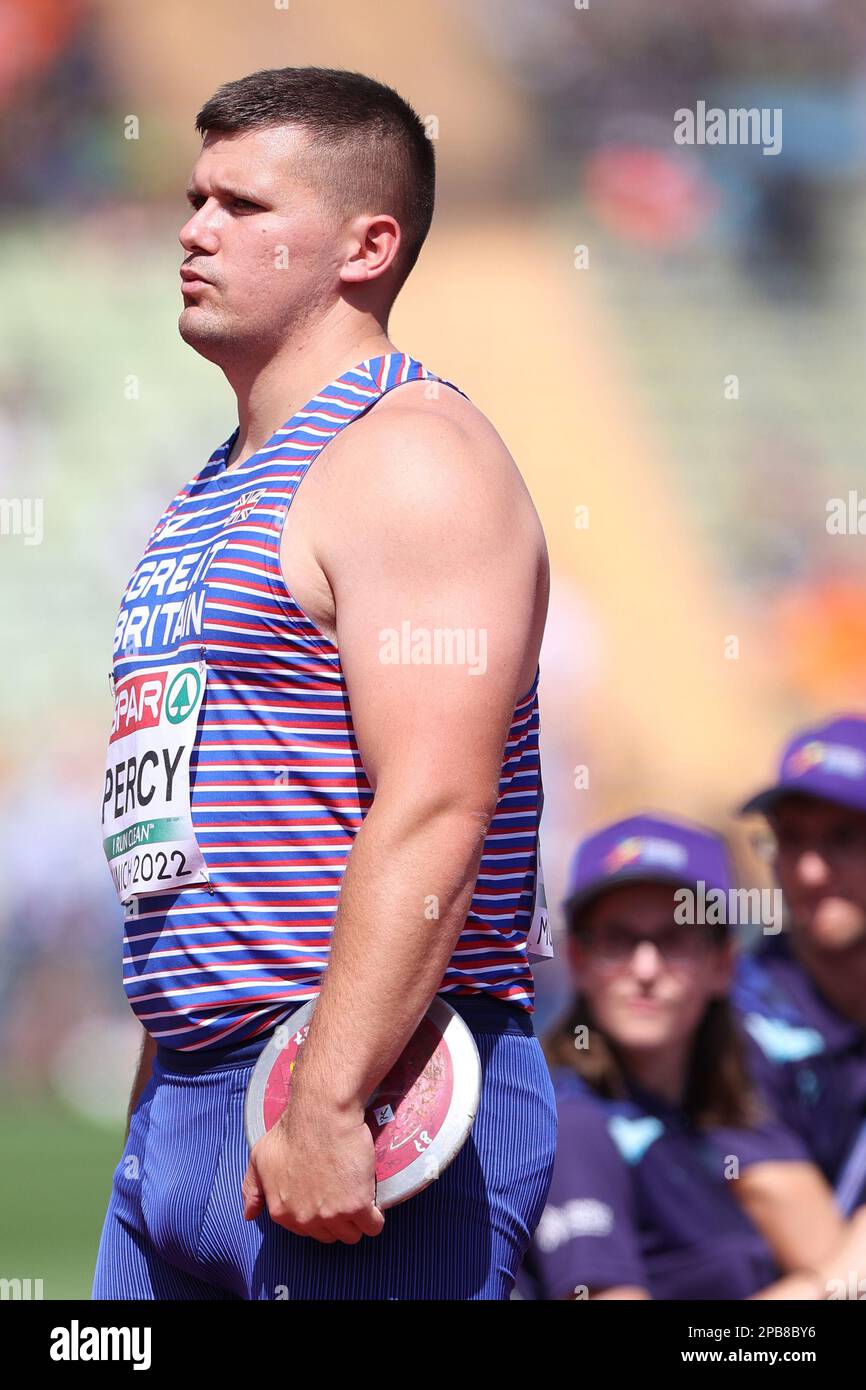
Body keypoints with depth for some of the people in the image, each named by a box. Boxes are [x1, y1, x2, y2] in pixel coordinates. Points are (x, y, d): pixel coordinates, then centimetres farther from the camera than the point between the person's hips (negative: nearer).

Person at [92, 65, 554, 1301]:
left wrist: (328, 1102, -26)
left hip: (366, 1104, -9)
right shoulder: (216, 490, 21)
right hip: (179, 1105, 9)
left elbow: (432, 818, -20)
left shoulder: (411, 460, -10)